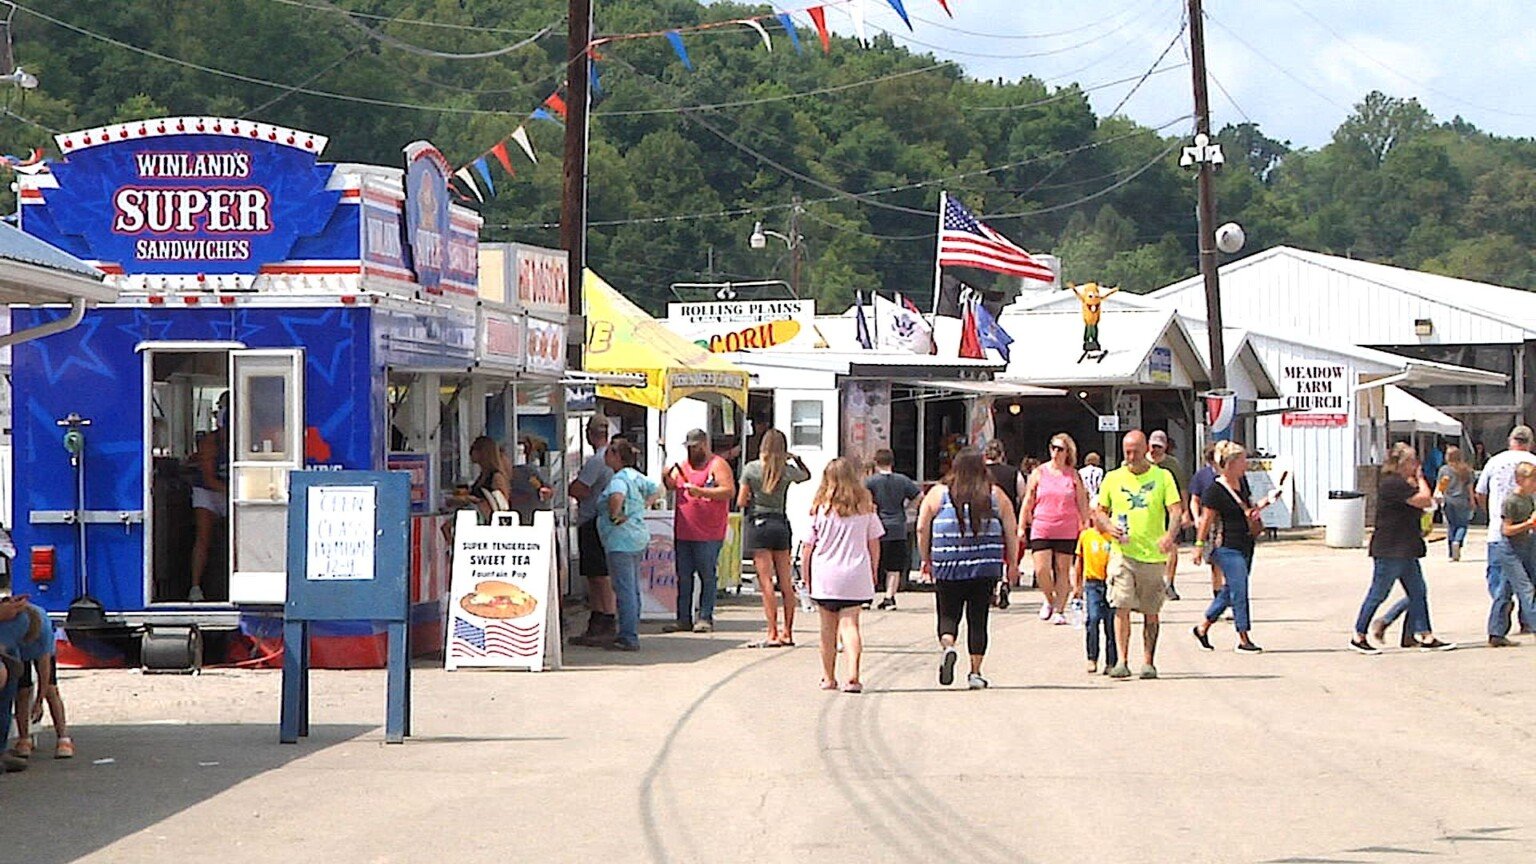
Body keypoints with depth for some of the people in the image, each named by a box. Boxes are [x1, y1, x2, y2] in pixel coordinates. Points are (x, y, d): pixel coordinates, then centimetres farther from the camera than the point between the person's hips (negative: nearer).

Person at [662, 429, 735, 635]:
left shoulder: (717, 465, -3)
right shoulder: (683, 465, 18)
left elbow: (729, 491, -12)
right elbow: (672, 485, 15)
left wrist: (701, 492, -21)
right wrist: (667, 478, -8)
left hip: (708, 534, -6)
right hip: (683, 532, 6)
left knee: (707, 575, -2)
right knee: (684, 577, 6)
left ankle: (705, 618, 1)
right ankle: (684, 618, 10)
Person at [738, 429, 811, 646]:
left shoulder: (751, 469, -5)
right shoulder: (787, 471, 2)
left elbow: (741, 502, -3)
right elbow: (807, 475, 25)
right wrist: (796, 459, 17)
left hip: (758, 524, -3)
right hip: (781, 524, 3)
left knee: (766, 581, -5)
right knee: (786, 582, 9)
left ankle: (773, 633, -10)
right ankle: (787, 632, 12)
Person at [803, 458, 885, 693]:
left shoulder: (820, 508, -4)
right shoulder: (865, 506, 1)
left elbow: (808, 546, -1)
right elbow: (874, 543, 7)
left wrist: (806, 576, 9)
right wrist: (874, 572, 20)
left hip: (824, 575, 0)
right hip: (856, 575, 1)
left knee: (829, 627, 11)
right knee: (850, 624, -1)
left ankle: (828, 677, 19)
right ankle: (853, 675, -17)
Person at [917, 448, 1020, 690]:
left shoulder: (938, 494, 2)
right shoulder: (996, 496, 4)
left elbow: (922, 530, 3)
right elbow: (1011, 532, 5)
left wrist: (927, 560, 13)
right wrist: (1012, 563, 14)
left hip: (947, 567, -1)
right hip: (986, 568, 1)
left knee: (948, 614, 9)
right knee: (978, 618, 7)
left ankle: (947, 646, -20)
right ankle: (975, 672, 7)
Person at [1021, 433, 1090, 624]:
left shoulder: (1073, 475, 4)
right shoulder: (1039, 473, 5)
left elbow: (1082, 504, 9)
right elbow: (1028, 502, 10)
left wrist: (1086, 528, 6)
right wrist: (1021, 527, 7)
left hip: (1067, 531, 0)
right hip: (1041, 529, 0)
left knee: (1063, 570, 2)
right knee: (1041, 570, -10)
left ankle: (1058, 610, 11)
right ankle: (1048, 600, 17)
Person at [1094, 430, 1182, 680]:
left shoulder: (1162, 477, 4)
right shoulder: (1113, 478, 9)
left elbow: (1176, 510, -4)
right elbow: (1099, 512, 17)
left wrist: (1170, 535, -23)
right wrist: (1108, 526, -6)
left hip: (1153, 554, 0)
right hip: (1122, 553, 0)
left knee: (1150, 612, 5)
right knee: (1121, 607, -11)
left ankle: (1148, 662, 13)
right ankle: (1122, 661, -11)